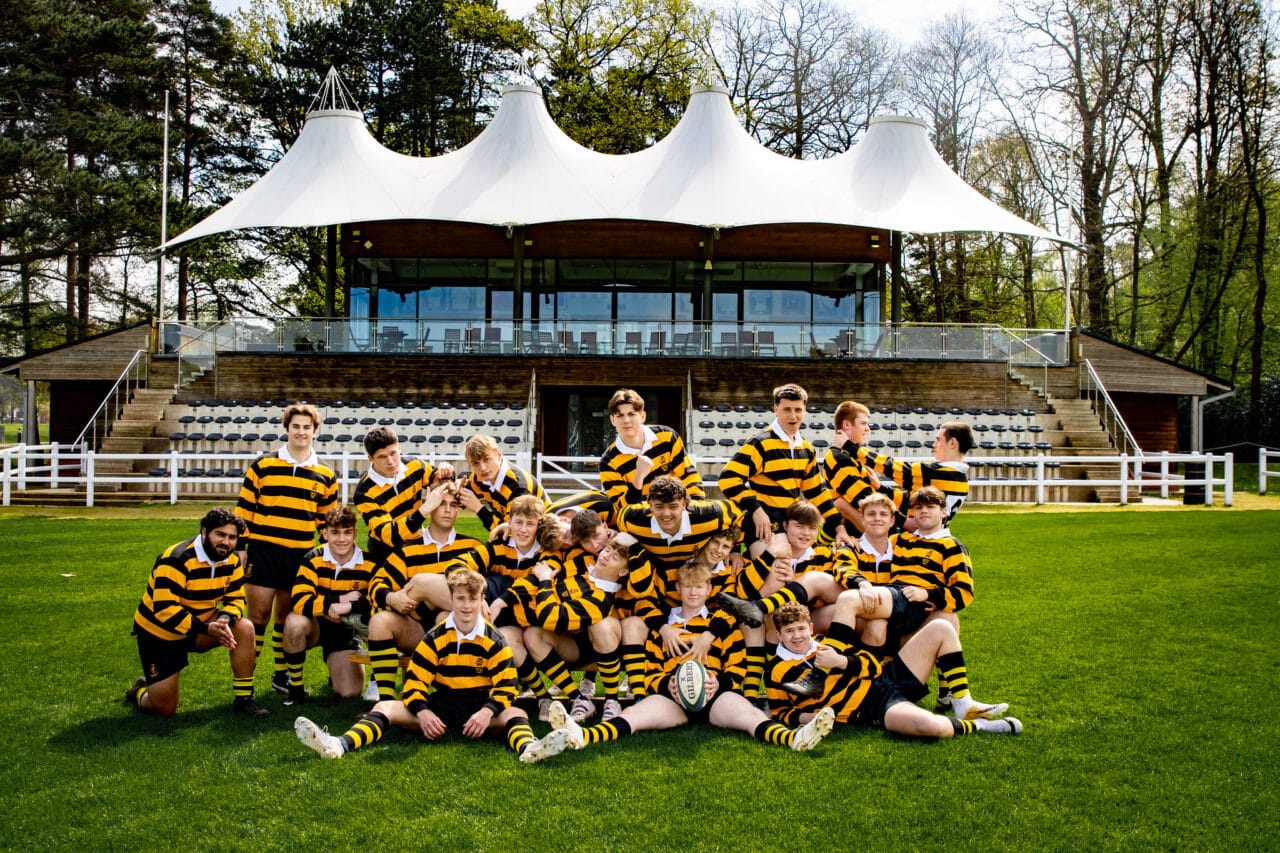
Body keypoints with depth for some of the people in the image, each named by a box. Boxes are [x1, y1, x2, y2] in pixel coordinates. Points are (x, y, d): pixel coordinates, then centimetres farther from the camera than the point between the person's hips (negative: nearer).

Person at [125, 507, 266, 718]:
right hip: (159, 632, -5)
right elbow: (164, 609, -32)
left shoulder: (232, 561, -7)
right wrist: (206, 629, -37)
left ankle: (243, 699, -10)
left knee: (244, 628, -20)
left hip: (202, 624, 6)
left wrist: (225, 620, -28)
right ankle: (139, 692, 31)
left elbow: (235, 599, -5)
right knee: (164, 709, -6)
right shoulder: (177, 560, -28)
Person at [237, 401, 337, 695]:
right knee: (258, 614, -2)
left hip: (301, 555, 2)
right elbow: (244, 510, 2)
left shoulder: (325, 476, 7)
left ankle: (281, 675, 26)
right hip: (263, 550, -2)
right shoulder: (263, 466, 0)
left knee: (286, 616, 13)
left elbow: (328, 522, 14)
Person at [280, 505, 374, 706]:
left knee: (349, 693, -12)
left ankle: (336, 670, 28)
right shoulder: (313, 559, -15)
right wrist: (340, 600, -28)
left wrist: (349, 607, -33)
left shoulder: (369, 564, -13)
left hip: (345, 631, 1)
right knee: (295, 622, -36)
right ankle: (295, 687, -13)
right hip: (314, 626, -1)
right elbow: (300, 602, -27)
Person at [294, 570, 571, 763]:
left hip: (479, 708, -2)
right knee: (385, 708, -18)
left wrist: (487, 712, -25)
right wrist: (423, 712, -21)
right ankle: (338, 745, -40)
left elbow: (505, 687, -5)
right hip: (440, 707, 2)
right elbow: (413, 682, -1)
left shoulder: (494, 641, -1)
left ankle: (528, 748, -64)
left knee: (516, 714, -32)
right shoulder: (434, 638, 3)